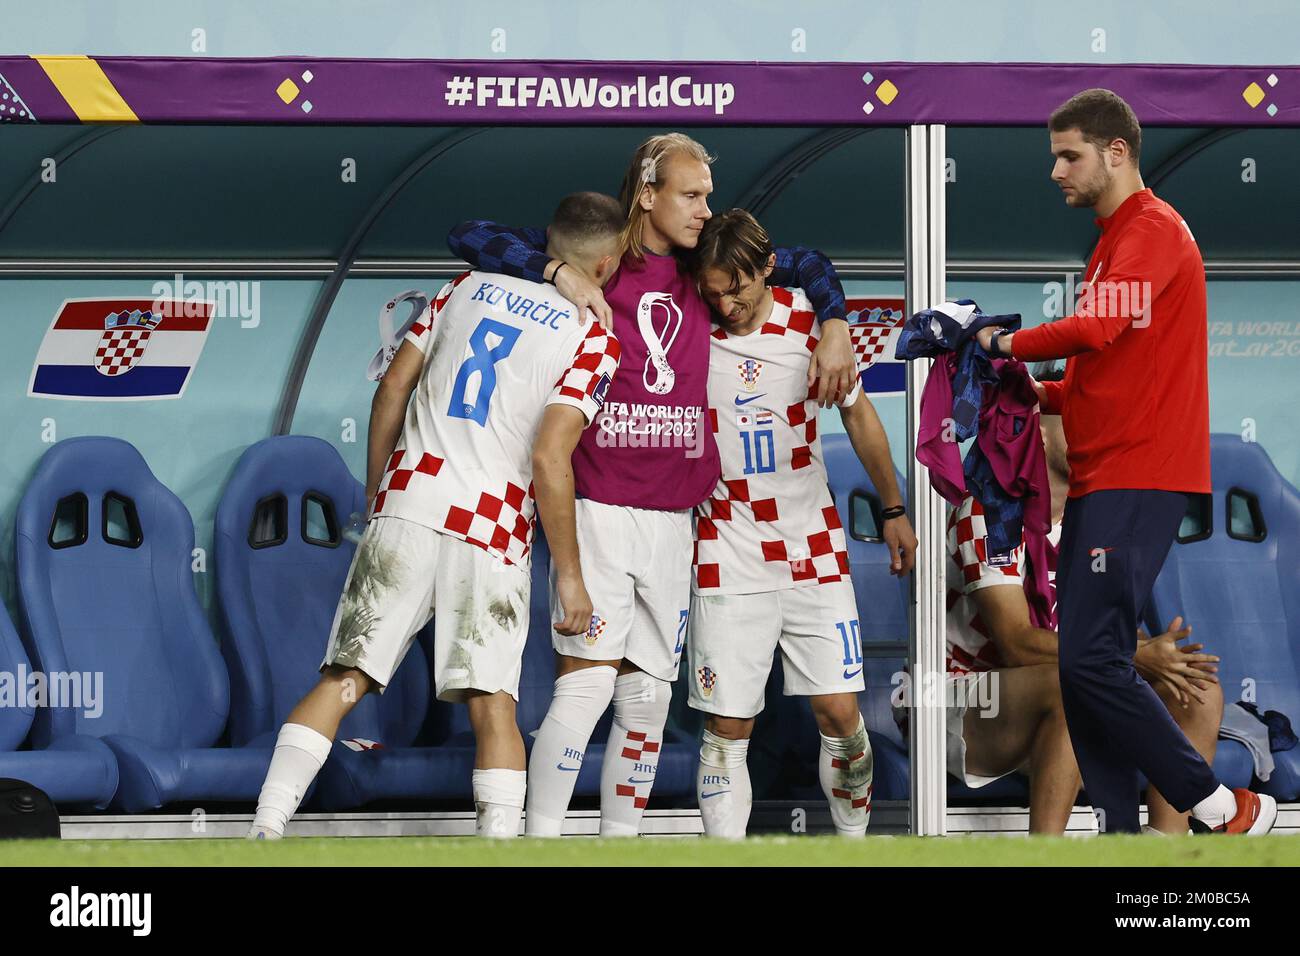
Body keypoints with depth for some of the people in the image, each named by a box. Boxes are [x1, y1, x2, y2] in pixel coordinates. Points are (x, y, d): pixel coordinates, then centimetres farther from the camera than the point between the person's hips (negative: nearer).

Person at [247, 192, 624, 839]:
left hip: (406, 503, 3)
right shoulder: (592, 339, -1)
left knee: (343, 680, 4)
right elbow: (549, 459, -11)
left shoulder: (469, 288, 13)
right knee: (491, 702, 2)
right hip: (491, 532, -3)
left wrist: (374, 492, 23)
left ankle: (264, 830, -4)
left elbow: (393, 387, 13)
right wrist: (569, 575, -5)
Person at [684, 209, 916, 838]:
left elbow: (857, 414, 12)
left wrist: (893, 510, 19)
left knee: (839, 713, -1)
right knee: (727, 728, -4)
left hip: (813, 548, 1)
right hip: (728, 556, -1)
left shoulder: (810, 321, -2)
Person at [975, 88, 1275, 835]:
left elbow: (1096, 327, -24)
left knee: (1092, 659, -16)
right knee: (1087, 666, 4)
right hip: (1102, 478, 10)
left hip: (1137, 479, -10)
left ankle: (1223, 807, -7)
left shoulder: (1152, 228, -9)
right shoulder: (1115, 240, 23)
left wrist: (1007, 344, -9)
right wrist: (1040, 395, 11)